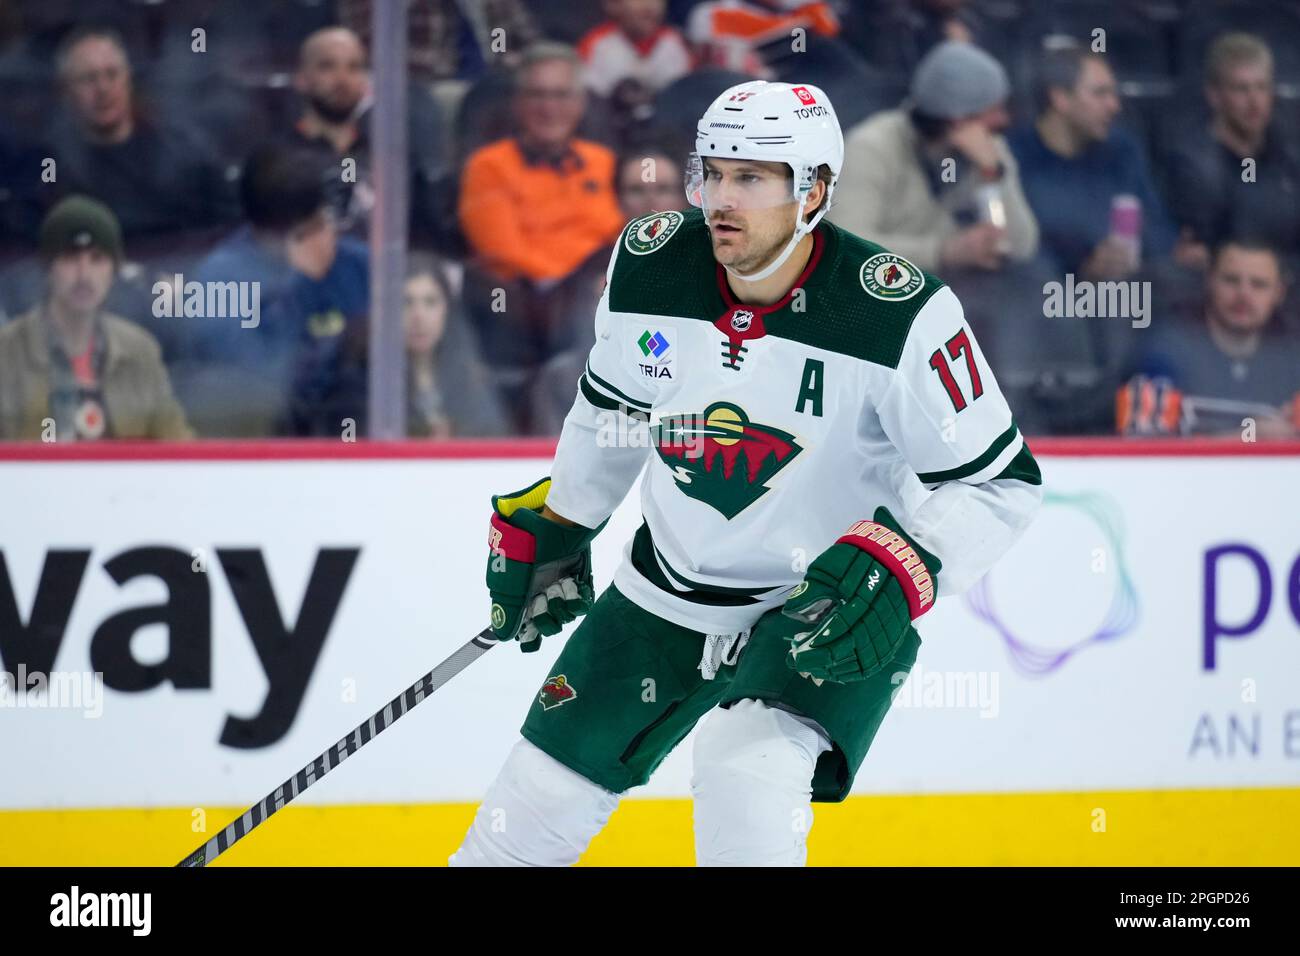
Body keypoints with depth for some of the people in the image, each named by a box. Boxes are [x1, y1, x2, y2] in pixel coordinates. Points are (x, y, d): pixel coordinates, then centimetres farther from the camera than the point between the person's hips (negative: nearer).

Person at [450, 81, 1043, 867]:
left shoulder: (897, 318, -24)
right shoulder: (650, 266, -9)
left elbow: (1002, 482, -17)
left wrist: (901, 571, -31)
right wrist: (553, 528, 18)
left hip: (826, 611, -5)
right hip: (664, 594, 5)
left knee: (750, 789, -30)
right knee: (537, 808, 10)